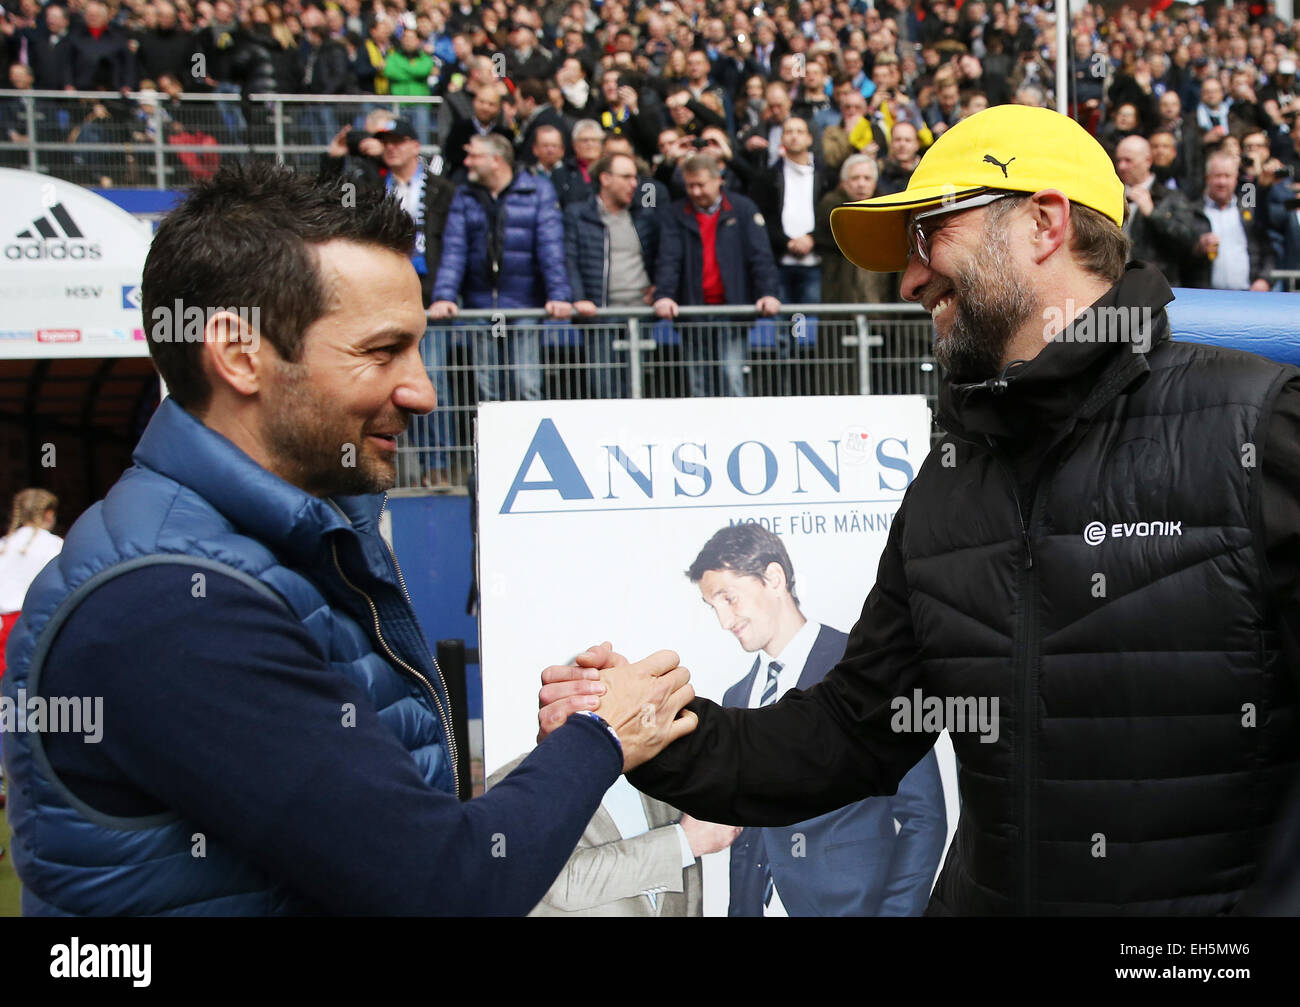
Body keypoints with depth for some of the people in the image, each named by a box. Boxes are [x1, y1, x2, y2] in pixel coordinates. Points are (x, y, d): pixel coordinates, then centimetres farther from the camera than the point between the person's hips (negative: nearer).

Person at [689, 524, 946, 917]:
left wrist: (894, 910, -17)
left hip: (846, 903, -5)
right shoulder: (736, 700, 13)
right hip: (760, 906, 6)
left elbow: (923, 816, -11)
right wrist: (739, 908, 6)